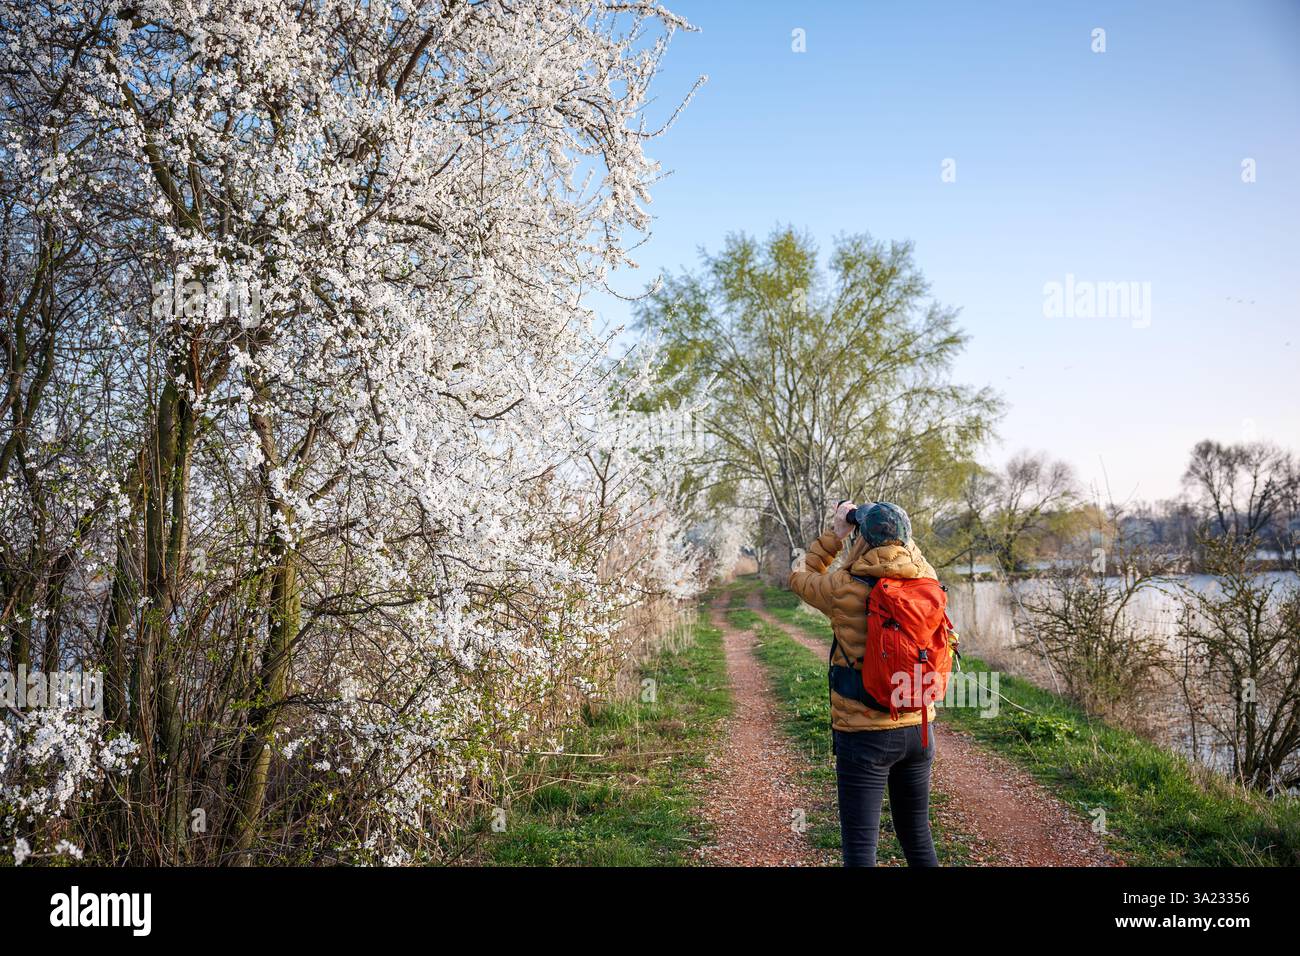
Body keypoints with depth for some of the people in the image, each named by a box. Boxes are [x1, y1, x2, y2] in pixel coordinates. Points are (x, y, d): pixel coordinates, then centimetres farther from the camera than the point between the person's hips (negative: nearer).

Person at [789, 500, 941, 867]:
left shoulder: (844, 589, -15)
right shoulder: (926, 581, -4)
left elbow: (800, 578, 7)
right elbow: (911, 553, 21)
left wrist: (835, 534, 12)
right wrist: (892, 524, 17)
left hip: (864, 735, -5)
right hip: (917, 728, 5)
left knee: (860, 847, 2)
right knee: (917, 836, 22)